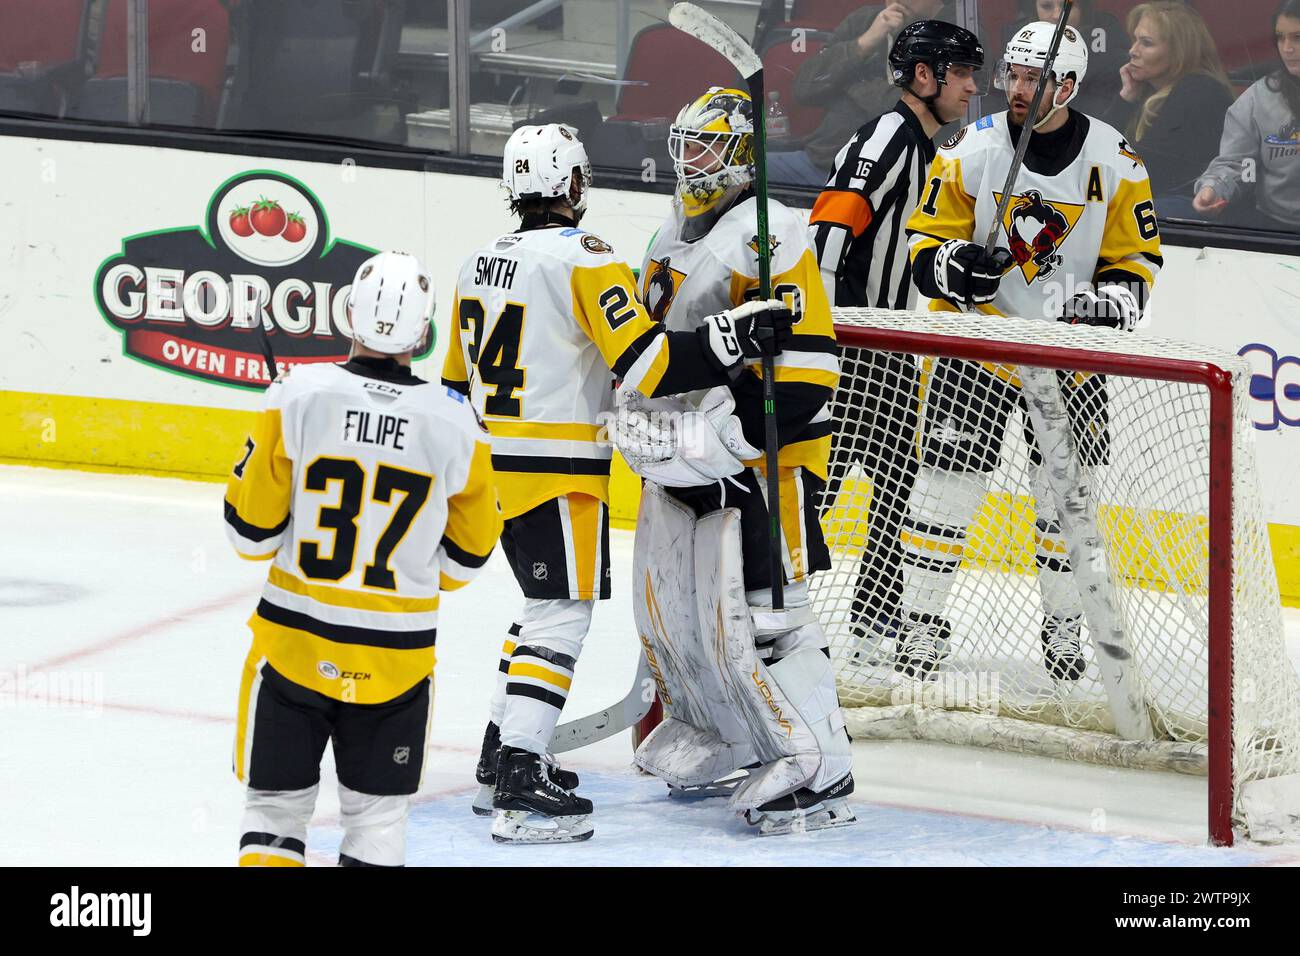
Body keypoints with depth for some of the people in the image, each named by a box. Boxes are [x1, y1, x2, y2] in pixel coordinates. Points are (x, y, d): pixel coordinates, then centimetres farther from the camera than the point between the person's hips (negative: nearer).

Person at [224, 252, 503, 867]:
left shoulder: (297, 395, -13)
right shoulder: (454, 423, -9)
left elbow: (252, 532, -8)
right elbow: (467, 556, 3)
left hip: (294, 642, -1)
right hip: (396, 655, 1)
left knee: (275, 802, 12)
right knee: (377, 813, 14)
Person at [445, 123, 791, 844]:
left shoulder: (481, 263, 11)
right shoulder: (583, 258, -14)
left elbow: (457, 384, 18)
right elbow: (643, 364, -23)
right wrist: (729, 338, -22)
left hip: (496, 461, 9)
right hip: (558, 470, -9)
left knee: (545, 606, 21)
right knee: (561, 614, -8)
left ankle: (500, 762, 25)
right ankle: (521, 790, -15)